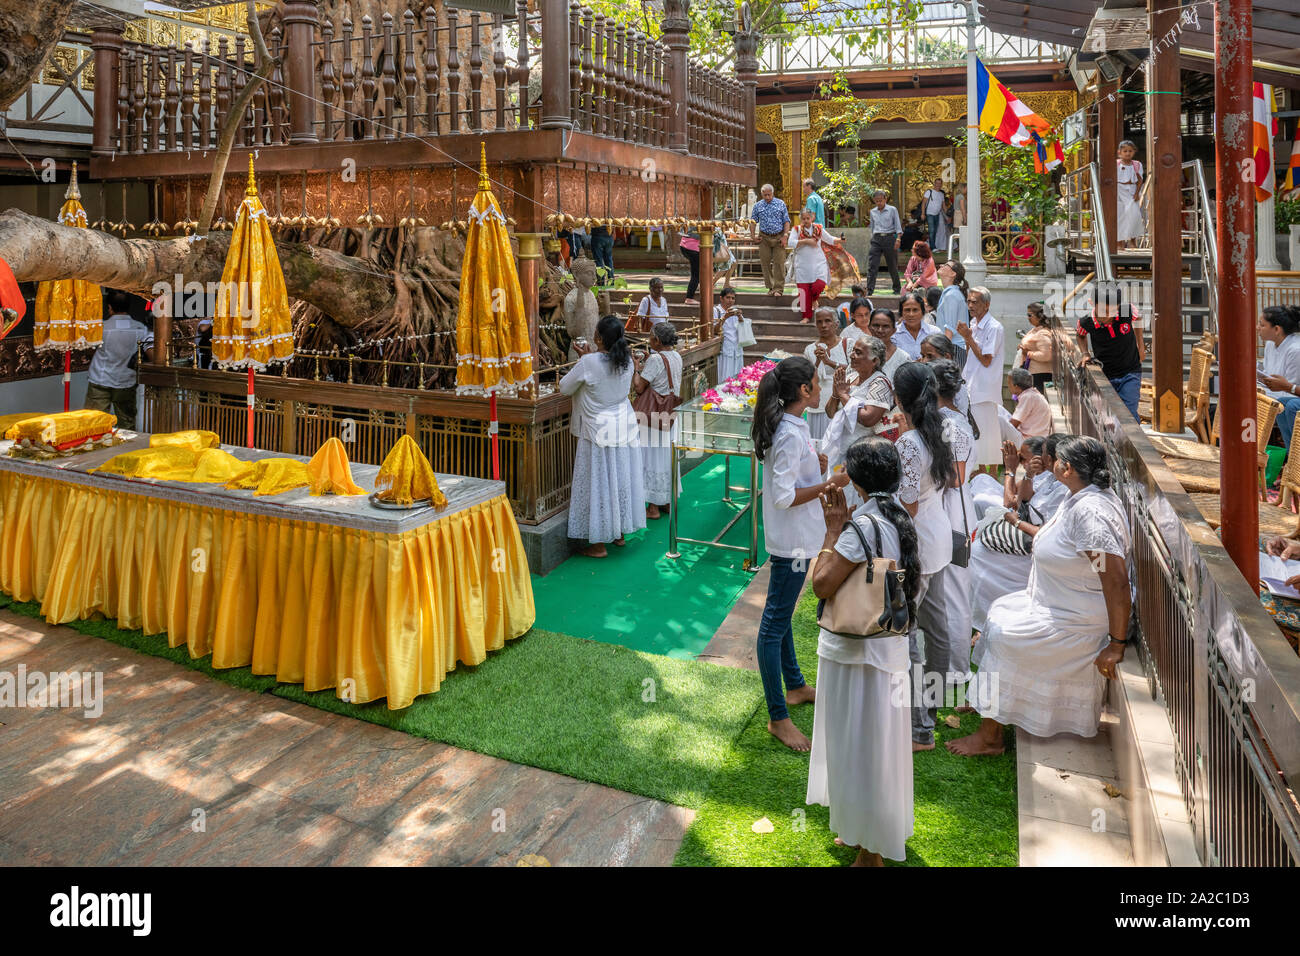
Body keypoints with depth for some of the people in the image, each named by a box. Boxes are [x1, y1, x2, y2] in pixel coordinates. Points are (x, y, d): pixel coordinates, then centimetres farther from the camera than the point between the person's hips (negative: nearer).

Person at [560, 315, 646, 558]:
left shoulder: (589, 363, -21)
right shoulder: (627, 360, -2)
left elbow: (565, 387, -7)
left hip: (599, 432, -6)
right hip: (625, 427, 6)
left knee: (599, 485, 3)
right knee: (621, 480, 17)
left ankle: (599, 543, 11)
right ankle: (620, 533, 31)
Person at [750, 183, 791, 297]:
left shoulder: (781, 204, 5)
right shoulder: (757, 206, 8)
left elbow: (786, 221, 3)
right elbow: (753, 221, 13)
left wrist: (785, 236, -7)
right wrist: (753, 235, 1)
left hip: (778, 237, -2)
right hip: (764, 238, 2)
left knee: (779, 263, -6)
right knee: (765, 263, 2)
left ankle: (778, 288, -4)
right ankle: (770, 287, 12)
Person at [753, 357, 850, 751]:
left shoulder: (792, 425, 6)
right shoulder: (790, 434, -25)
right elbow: (784, 497, -26)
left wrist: (816, 468, 3)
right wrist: (830, 483, -21)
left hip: (795, 537, 11)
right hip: (791, 540, -11)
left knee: (781, 614, 23)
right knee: (775, 624, -1)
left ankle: (795, 687, 42)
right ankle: (778, 718, 9)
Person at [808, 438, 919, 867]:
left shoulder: (865, 524, -23)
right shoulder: (898, 519, 4)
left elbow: (822, 583, -23)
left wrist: (832, 530, -15)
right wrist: (841, 527, 4)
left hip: (856, 650, -9)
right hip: (888, 644, 9)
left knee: (858, 745, 5)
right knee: (875, 742, 22)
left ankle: (869, 853, 20)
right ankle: (863, 830, 41)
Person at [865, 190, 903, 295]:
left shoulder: (892, 210, 2)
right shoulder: (873, 211, 13)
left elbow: (898, 226, 1)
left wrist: (898, 239, -11)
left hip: (889, 238, -2)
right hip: (876, 239, 3)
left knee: (892, 266, 5)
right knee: (872, 265, -12)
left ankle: (897, 288, 21)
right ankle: (869, 290, -14)